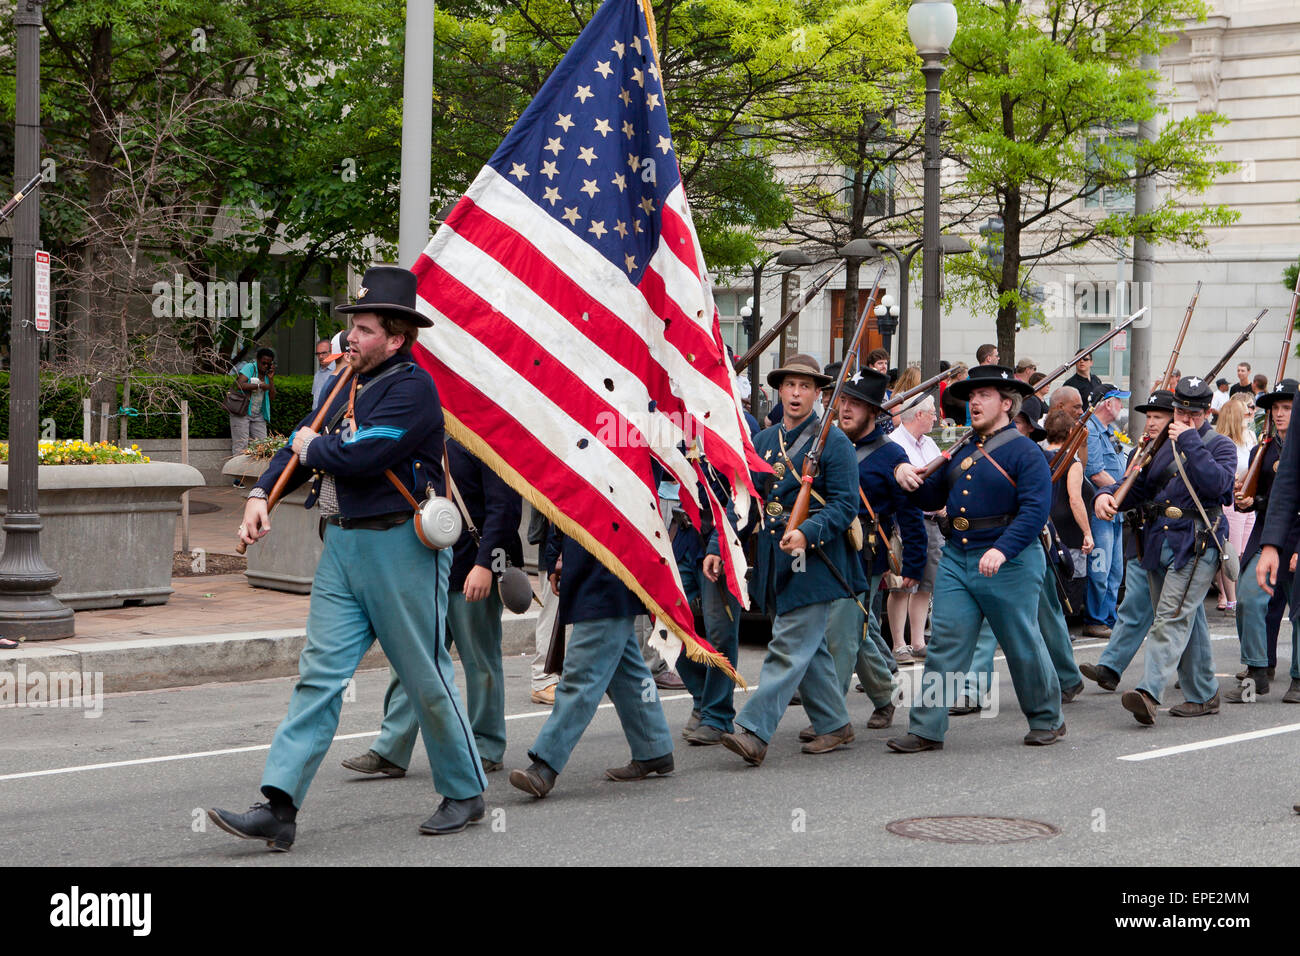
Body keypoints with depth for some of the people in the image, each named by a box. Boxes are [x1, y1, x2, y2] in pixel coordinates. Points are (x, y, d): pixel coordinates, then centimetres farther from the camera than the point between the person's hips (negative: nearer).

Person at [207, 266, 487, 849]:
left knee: (427, 677, 4)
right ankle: (278, 809, -4)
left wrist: (311, 448, -4)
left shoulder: (412, 387, -14)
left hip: (400, 547, -8)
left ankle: (465, 794, 22)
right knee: (319, 672, 0)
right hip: (342, 545, 8)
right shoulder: (350, 385, 14)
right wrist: (261, 494, 1)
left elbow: (362, 456, -24)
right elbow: (303, 442, 17)